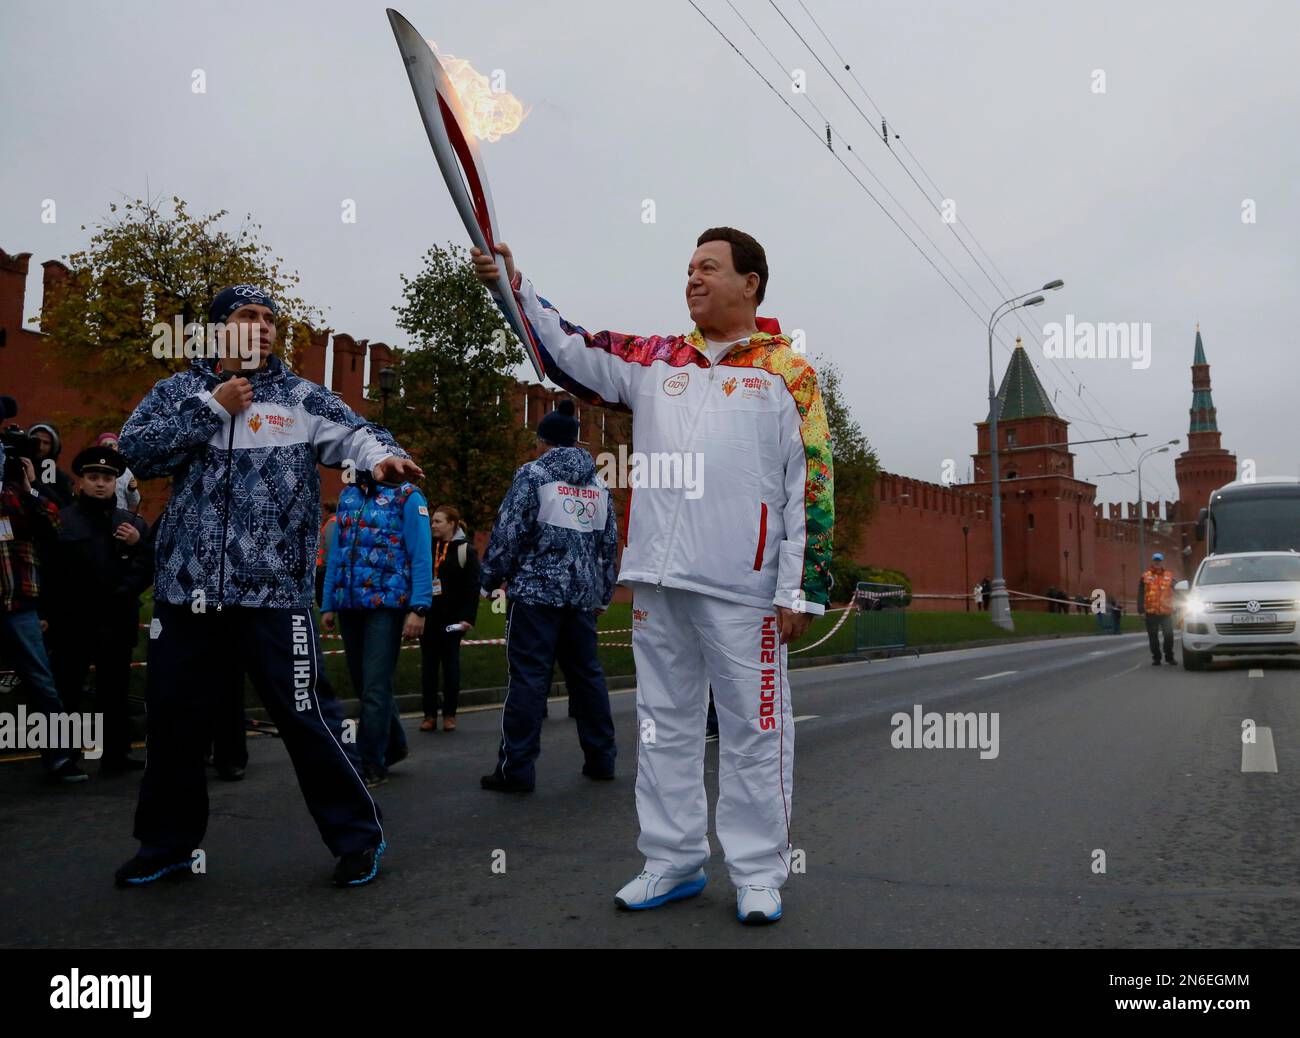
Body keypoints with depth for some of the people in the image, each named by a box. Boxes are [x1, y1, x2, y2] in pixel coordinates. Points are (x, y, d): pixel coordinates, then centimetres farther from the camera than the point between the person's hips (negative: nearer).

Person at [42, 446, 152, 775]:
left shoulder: (133, 523, 12)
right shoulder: (61, 520, 0)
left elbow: (148, 572, 9)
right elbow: (47, 570, -6)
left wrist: (139, 545, -7)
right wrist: (48, 614, -12)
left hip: (118, 624, 3)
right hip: (72, 622, -3)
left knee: (115, 693, 11)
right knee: (64, 693, 3)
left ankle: (116, 754, 20)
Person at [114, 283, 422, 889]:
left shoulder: (301, 397, 5)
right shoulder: (178, 391, 11)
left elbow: (351, 431, -11)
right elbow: (135, 450, -3)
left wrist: (380, 456, -34)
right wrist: (213, 408, -7)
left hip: (274, 591, -3)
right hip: (186, 589, 3)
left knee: (306, 717, -3)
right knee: (172, 718, 13)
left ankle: (357, 836, 14)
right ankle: (168, 843, 34)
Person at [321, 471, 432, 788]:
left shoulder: (406, 496, -4)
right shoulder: (347, 496, 13)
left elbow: (420, 555, -11)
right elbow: (337, 553, 14)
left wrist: (419, 608, -18)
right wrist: (328, 604, 9)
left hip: (387, 605, -6)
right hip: (349, 605, 6)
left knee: (374, 686, -5)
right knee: (363, 683, 14)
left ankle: (371, 765, 7)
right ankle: (394, 745, 33)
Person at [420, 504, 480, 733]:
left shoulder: (466, 550, -2)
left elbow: (473, 587, -7)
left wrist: (468, 617, -14)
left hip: (452, 617, -3)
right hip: (428, 616, 3)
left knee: (451, 664, 4)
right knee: (428, 666, 4)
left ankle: (449, 714, 12)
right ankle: (430, 714, 11)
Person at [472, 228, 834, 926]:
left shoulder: (788, 371, 1)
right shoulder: (652, 360, 14)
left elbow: (812, 487, -3)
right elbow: (570, 353, 13)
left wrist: (803, 591, -7)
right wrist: (514, 286, 1)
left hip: (743, 585, -4)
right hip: (657, 579, 5)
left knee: (752, 725, 4)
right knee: (664, 722, 12)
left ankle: (758, 872, 19)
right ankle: (673, 861, 27)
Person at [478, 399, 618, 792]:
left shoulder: (533, 474, -4)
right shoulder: (598, 484, 14)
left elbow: (509, 532, -9)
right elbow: (610, 543, 17)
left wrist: (489, 579, 2)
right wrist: (603, 594, 24)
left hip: (536, 590, -5)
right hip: (583, 595, 6)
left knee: (528, 678, -4)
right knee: (587, 674, 13)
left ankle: (516, 769, -2)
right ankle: (601, 758, 21)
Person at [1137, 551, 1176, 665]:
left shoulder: (1169, 576, 8)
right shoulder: (1145, 577, 3)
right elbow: (1140, 595, 3)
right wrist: (1141, 610, -3)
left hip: (1166, 612, 1)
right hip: (1151, 613, -1)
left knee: (1169, 636, 4)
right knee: (1153, 637, 5)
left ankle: (1169, 657, 19)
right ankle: (1156, 658, 14)